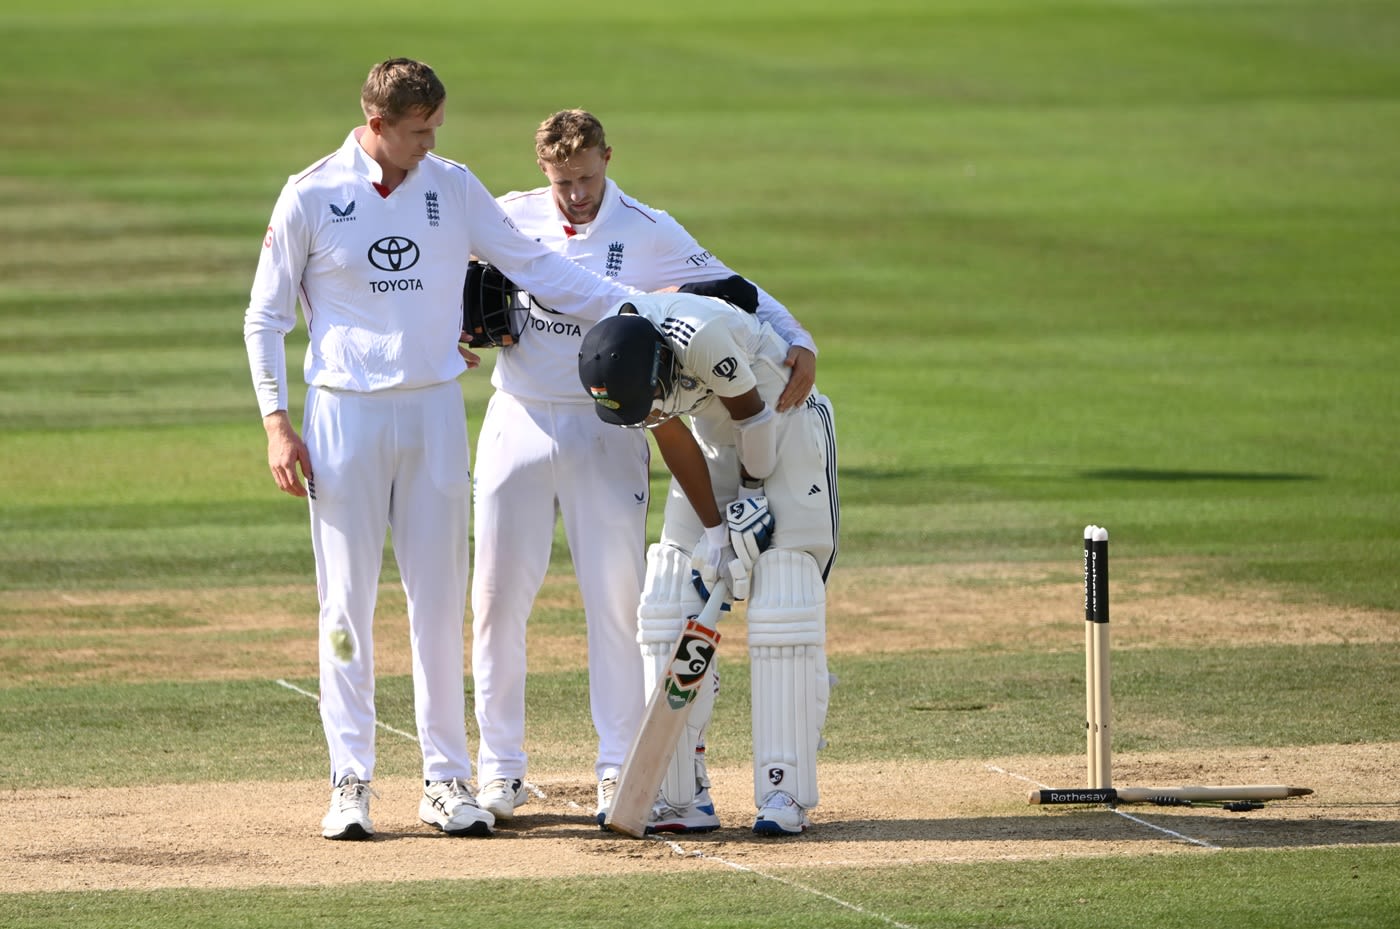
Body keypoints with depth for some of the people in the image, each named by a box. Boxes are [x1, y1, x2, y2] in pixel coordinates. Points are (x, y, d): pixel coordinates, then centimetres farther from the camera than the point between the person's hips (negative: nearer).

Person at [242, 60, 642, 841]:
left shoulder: (453, 188, 3)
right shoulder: (311, 197, -4)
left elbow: (532, 265, 3)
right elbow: (266, 316, 0)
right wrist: (277, 425, -8)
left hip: (435, 414, 2)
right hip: (344, 416, -2)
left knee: (440, 601, 4)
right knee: (348, 604, 0)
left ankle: (447, 779, 9)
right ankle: (351, 782, 5)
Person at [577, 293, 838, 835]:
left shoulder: (702, 336, -37)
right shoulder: (615, 360, -18)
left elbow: (753, 414, -21)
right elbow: (673, 440, -9)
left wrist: (753, 493, -5)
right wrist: (714, 529, -11)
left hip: (786, 428, -6)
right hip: (716, 439, 6)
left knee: (782, 614, -14)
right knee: (668, 607, -2)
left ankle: (785, 792, -11)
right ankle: (670, 788, 3)